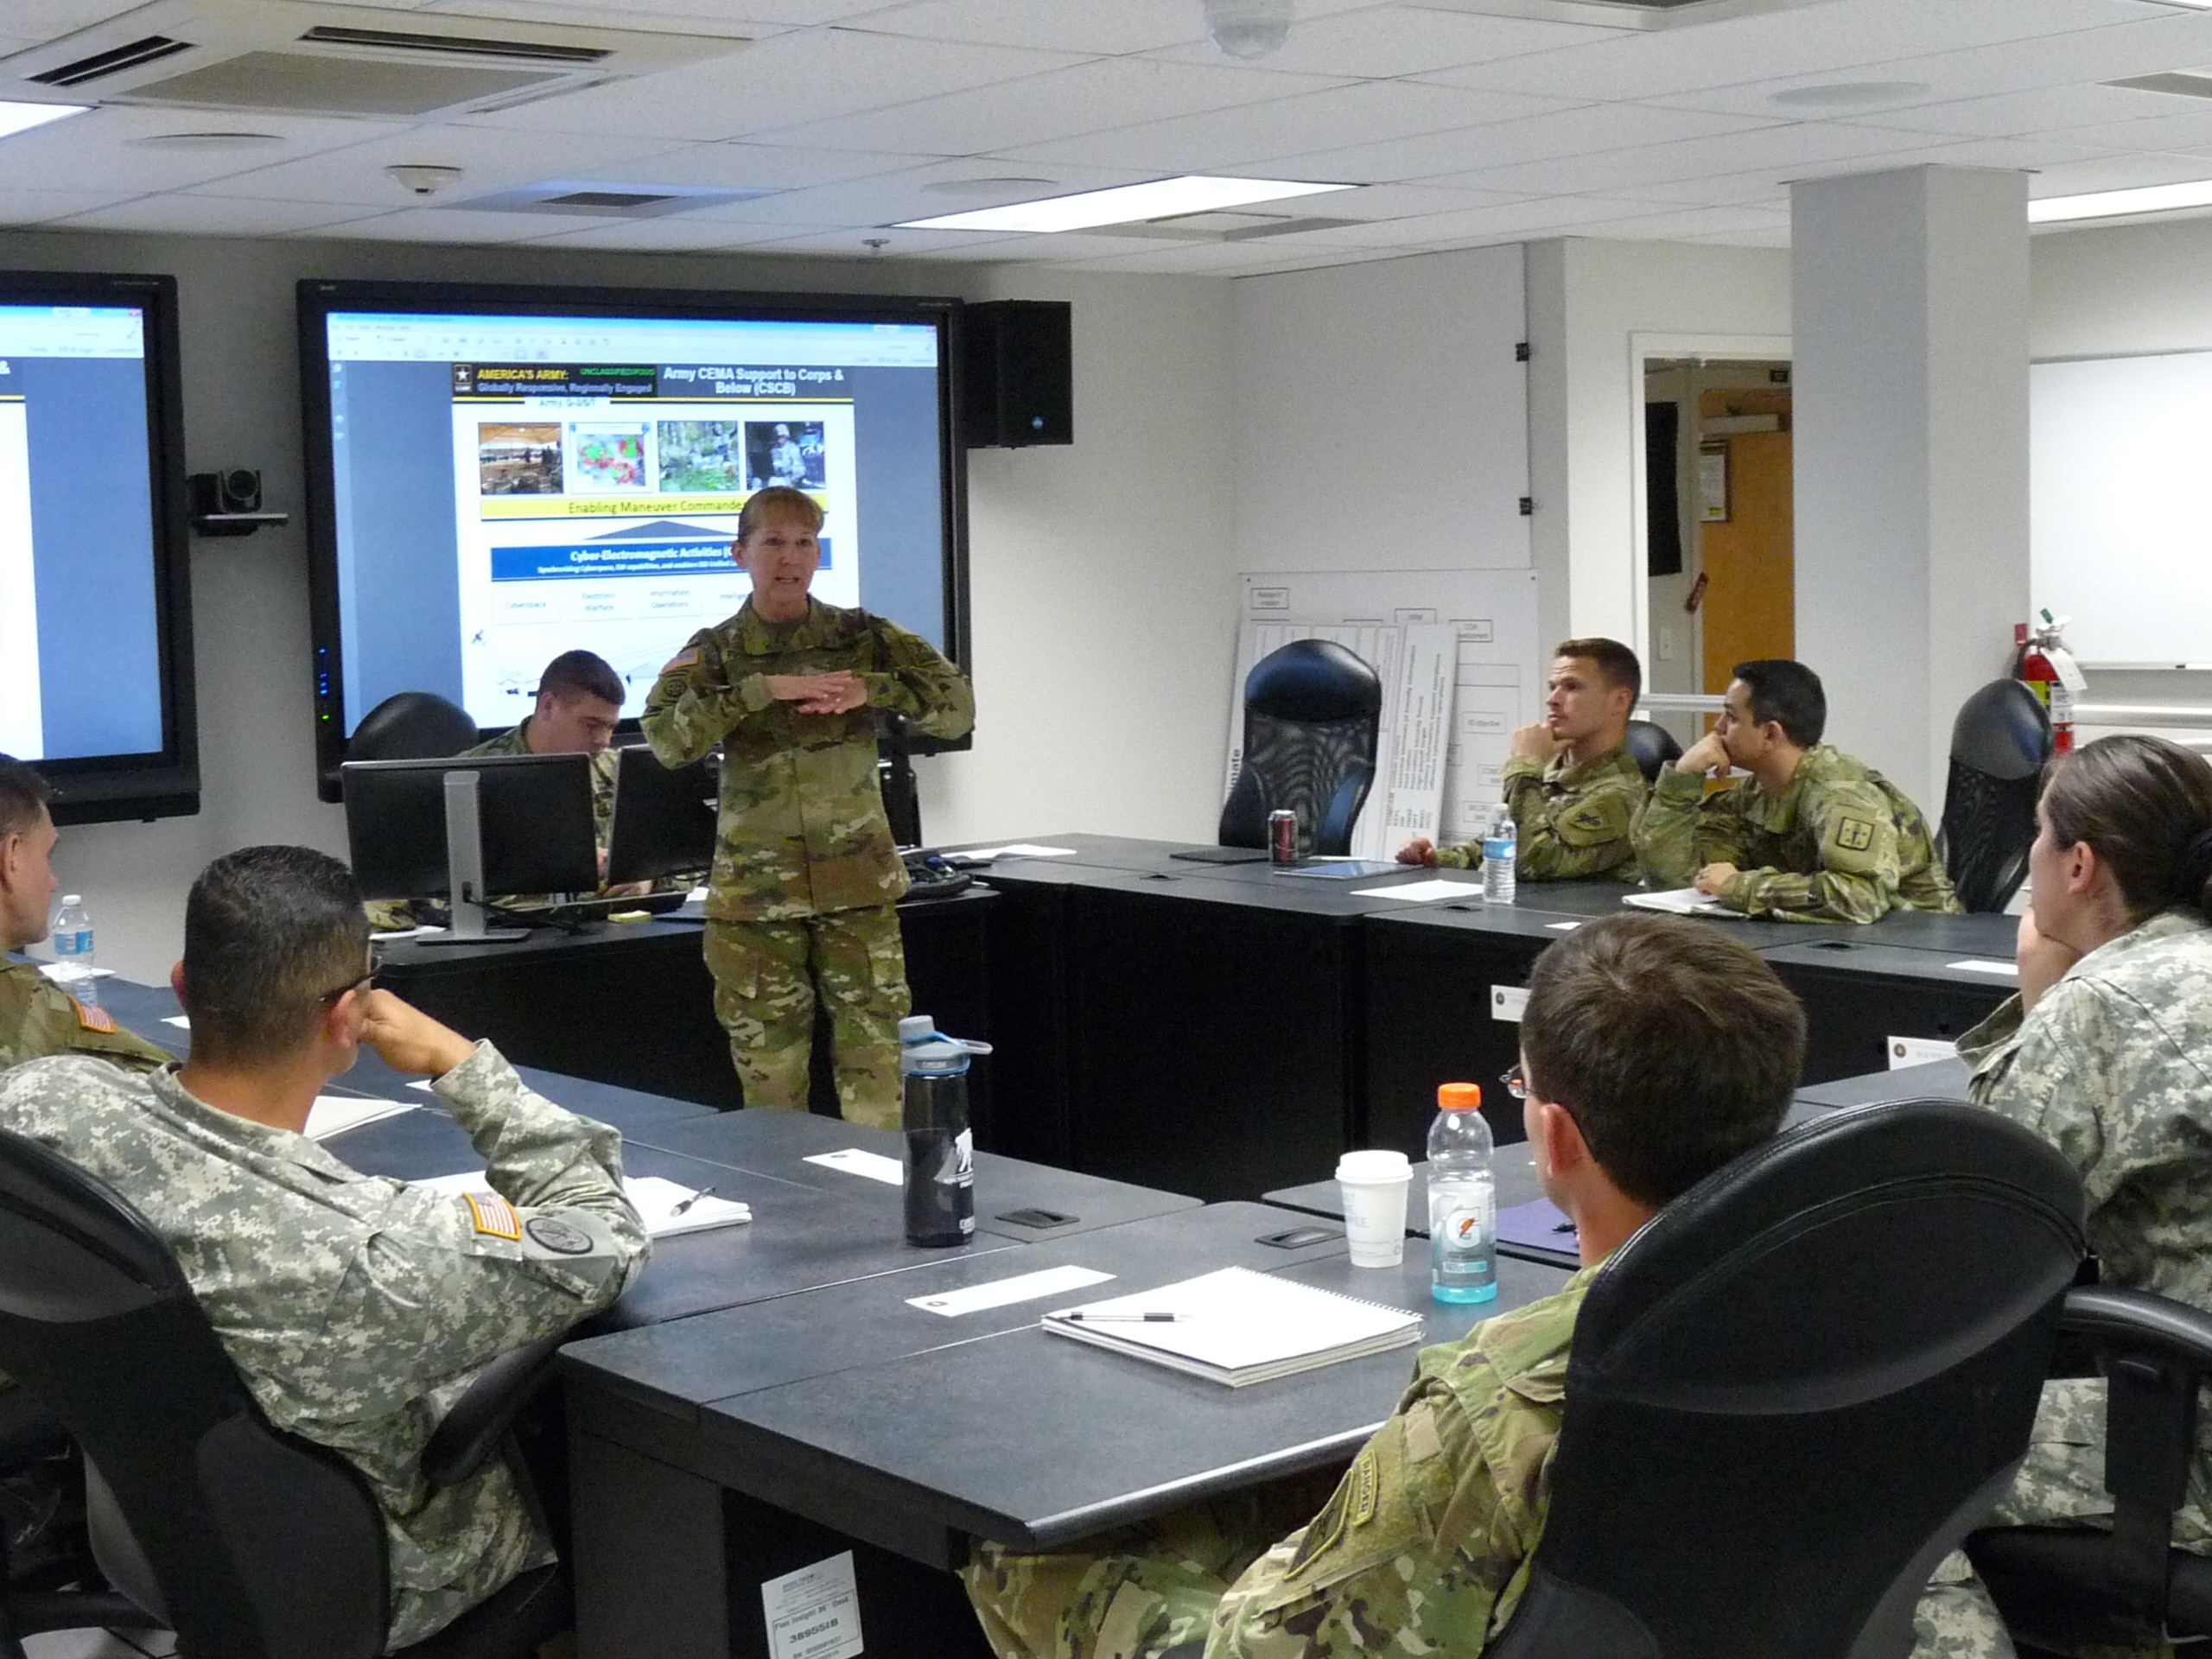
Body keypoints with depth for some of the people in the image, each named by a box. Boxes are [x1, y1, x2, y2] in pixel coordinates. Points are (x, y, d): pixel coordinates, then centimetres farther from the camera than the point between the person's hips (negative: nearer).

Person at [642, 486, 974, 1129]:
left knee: (875, 1063, 0)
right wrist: (761, 689, -22)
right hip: (756, 890, 0)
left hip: (857, 883, 0)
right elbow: (665, 737, -15)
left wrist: (870, 690, -17)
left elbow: (957, 706, -3)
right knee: (768, 1072, 5)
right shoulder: (714, 652, 2)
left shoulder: (862, 637, 4)